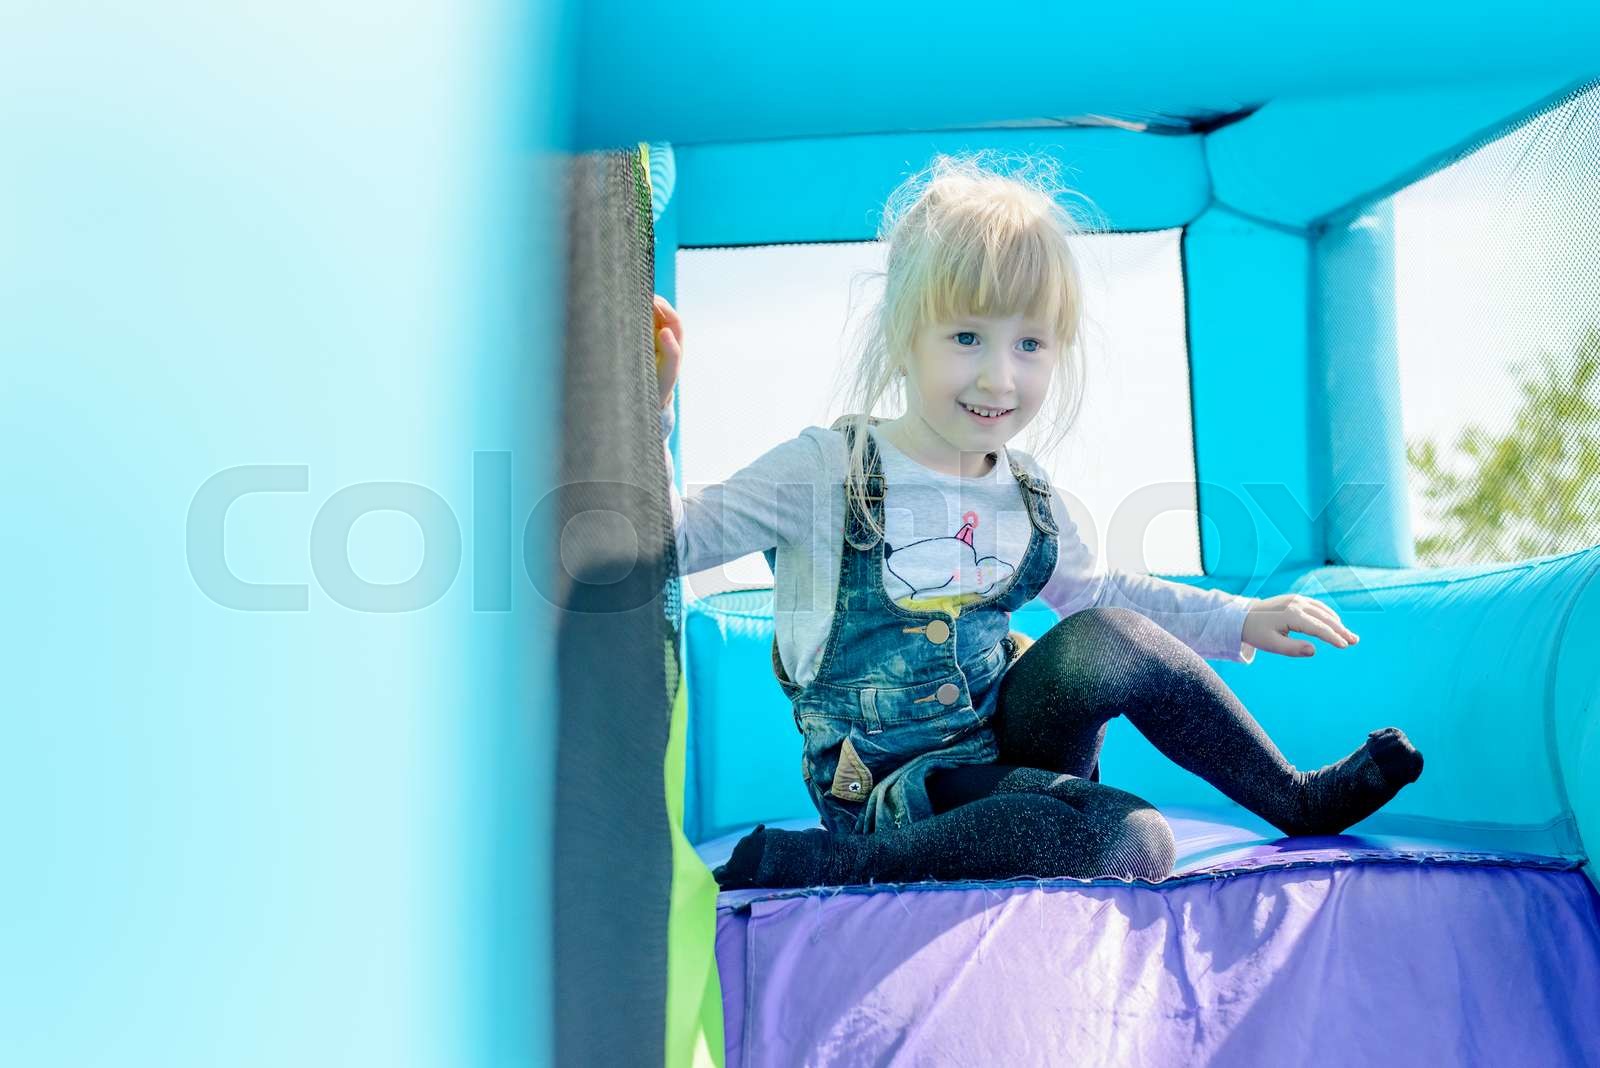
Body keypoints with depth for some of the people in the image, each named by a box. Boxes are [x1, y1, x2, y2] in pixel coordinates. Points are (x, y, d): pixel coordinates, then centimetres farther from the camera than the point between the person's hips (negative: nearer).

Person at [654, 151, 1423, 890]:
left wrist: (1240, 619, 18)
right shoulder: (825, 471, -13)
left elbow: (1093, 591, 24)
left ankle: (1295, 795, -6)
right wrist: (651, 406, -29)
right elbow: (667, 541, -14)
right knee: (1132, 843, -32)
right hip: (891, 793, -7)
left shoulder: (1026, 495, 5)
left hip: (1011, 753, 7)